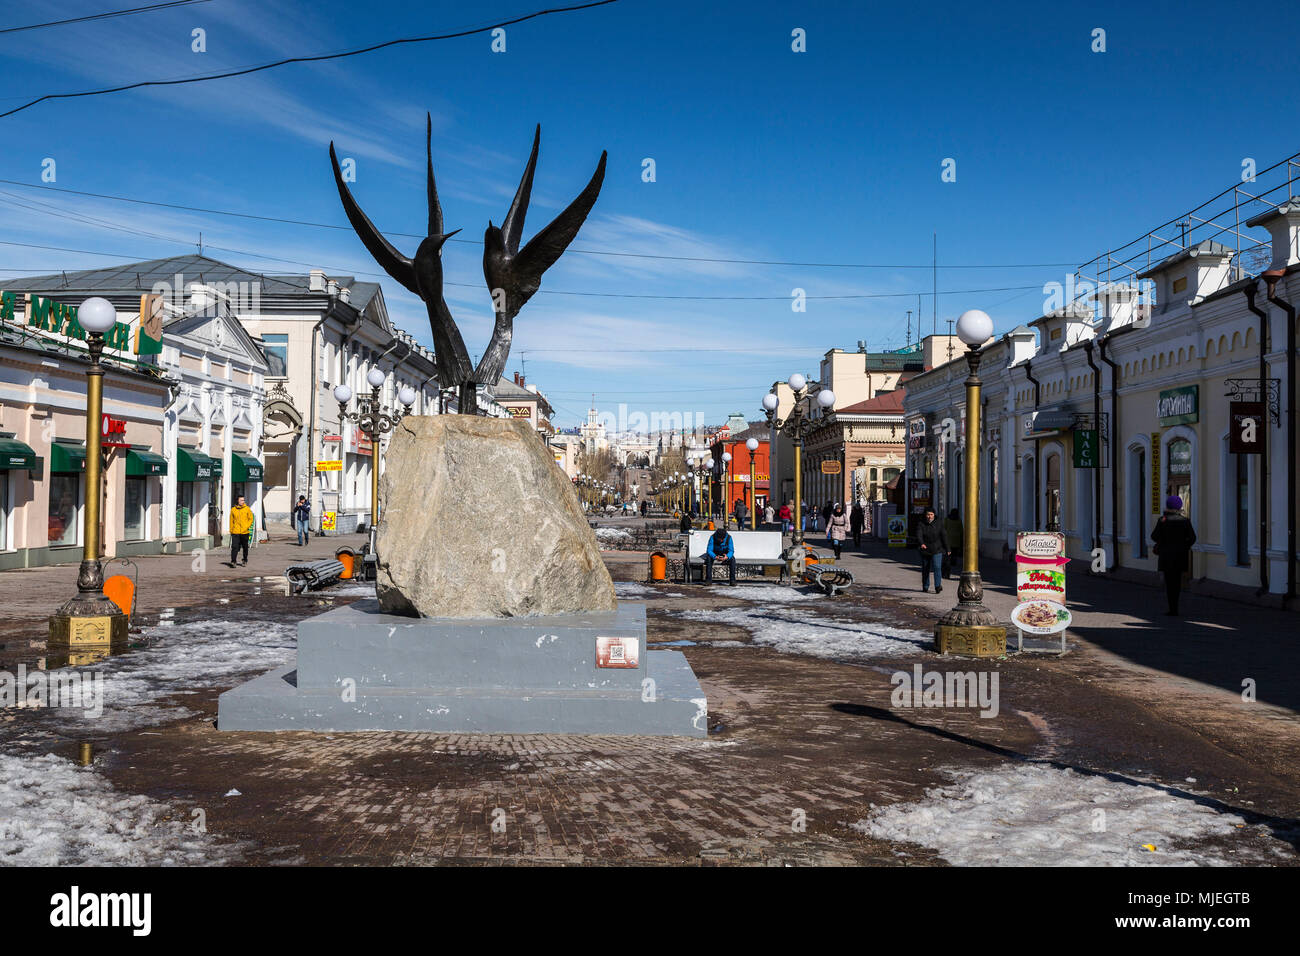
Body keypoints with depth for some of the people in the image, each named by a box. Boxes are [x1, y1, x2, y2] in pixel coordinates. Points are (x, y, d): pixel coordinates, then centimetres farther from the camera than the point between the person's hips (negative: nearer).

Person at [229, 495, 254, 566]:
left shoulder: (247, 509, 1)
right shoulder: (233, 510, 5)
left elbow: (251, 519, 3)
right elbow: (231, 520, 11)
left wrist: (247, 527, -10)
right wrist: (231, 530, 8)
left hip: (245, 532, 0)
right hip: (235, 532, 0)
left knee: (245, 547, 11)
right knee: (234, 547, -10)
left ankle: (245, 560, 28)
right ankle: (233, 561, -11)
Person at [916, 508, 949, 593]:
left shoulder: (939, 523, -2)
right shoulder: (921, 523, -4)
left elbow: (944, 536, -1)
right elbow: (919, 535, -18)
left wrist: (947, 549, -1)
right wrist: (921, 544, -38)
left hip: (937, 550, -1)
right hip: (925, 550, 2)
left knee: (937, 567, -15)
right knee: (925, 569, 11)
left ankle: (938, 586, -17)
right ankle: (925, 586, 25)